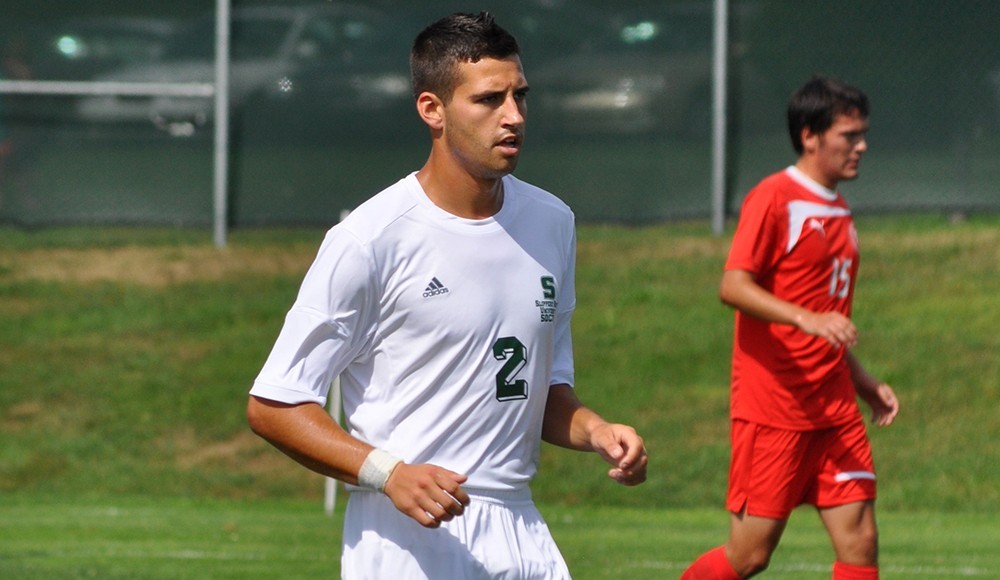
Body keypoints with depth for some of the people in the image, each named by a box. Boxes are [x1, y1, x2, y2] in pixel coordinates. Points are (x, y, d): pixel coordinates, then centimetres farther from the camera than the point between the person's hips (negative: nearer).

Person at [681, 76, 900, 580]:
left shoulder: (839, 213, 18)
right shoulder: (773, 199, -8)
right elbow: (733, 286, -20)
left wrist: (863, 382, 20)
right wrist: (805, 318, -32)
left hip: (834, 408, 8)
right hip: (773, 407, -8)